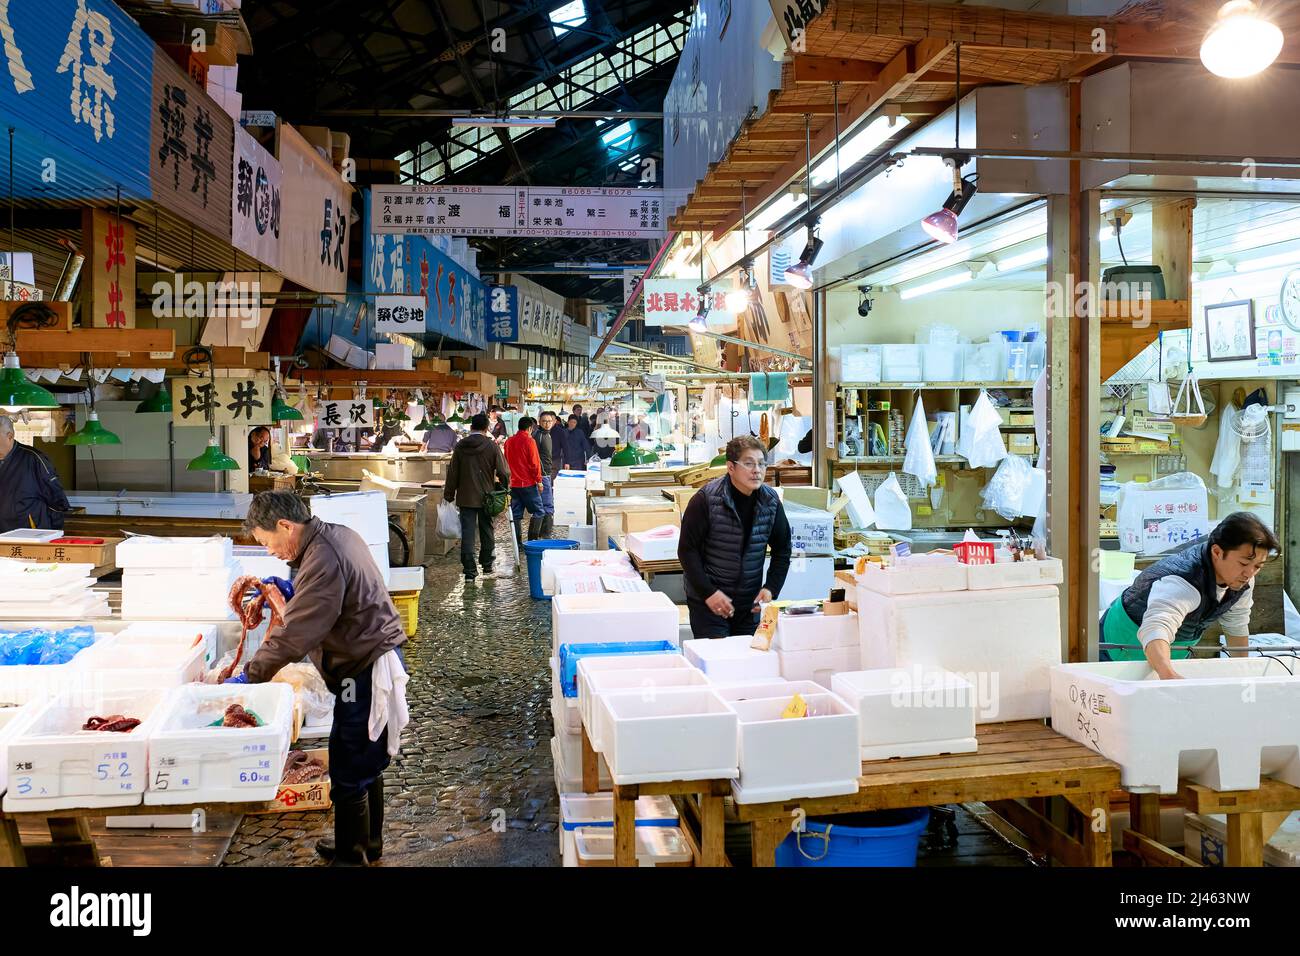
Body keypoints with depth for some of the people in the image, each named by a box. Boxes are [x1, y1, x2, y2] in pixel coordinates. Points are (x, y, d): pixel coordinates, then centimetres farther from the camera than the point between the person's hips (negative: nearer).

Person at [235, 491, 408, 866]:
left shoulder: (322, 560, -25)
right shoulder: (339, 534, 6)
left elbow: (293, 636, -25)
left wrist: (248, 677, -17)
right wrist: (290, 590, 8)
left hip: (366, 673, -11)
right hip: (374, 662, 11)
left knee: (349, 775, 2)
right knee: (366, 764, 23)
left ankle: (350, 857, 17)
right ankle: (367, 843, 39)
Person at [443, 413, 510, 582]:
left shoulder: (460, 447, -1)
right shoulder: (492, 446, -7)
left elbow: (452, 473, 3)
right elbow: (503, 472, -9)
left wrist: (449, 495, 12)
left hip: (466, 498, 1)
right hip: (487, 497, 0)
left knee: (467, 534, 0)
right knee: (487, 531, 15)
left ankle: (469, 572, -3)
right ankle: (487, 565, 28)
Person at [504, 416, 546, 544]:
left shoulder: (509, 441, 10)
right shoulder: (529, 441, -10)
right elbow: (535, 463, -12)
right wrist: (539, 481, -5)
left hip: (514, 483, 6)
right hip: (528, 483, -6)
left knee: (516, 514, 8)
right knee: (538, 512, 2)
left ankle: (518, 544, 8)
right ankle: (532, 541, -4)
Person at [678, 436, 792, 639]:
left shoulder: (771, 501, -1)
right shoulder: (706, 500, -14)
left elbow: (782, 550, 10)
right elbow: (687, 550, -11)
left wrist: (771, 589, -2)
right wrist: (708, 592, -17)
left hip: (751, 603, 4)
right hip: (708, 602, -4)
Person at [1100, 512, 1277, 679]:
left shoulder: (1242, 579, -12)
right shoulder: (1181, 583, -39)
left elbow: (1237, 626, 6)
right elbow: (1157, 627, -57)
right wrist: (1168, 674, -74)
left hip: (1173, 655, 7)